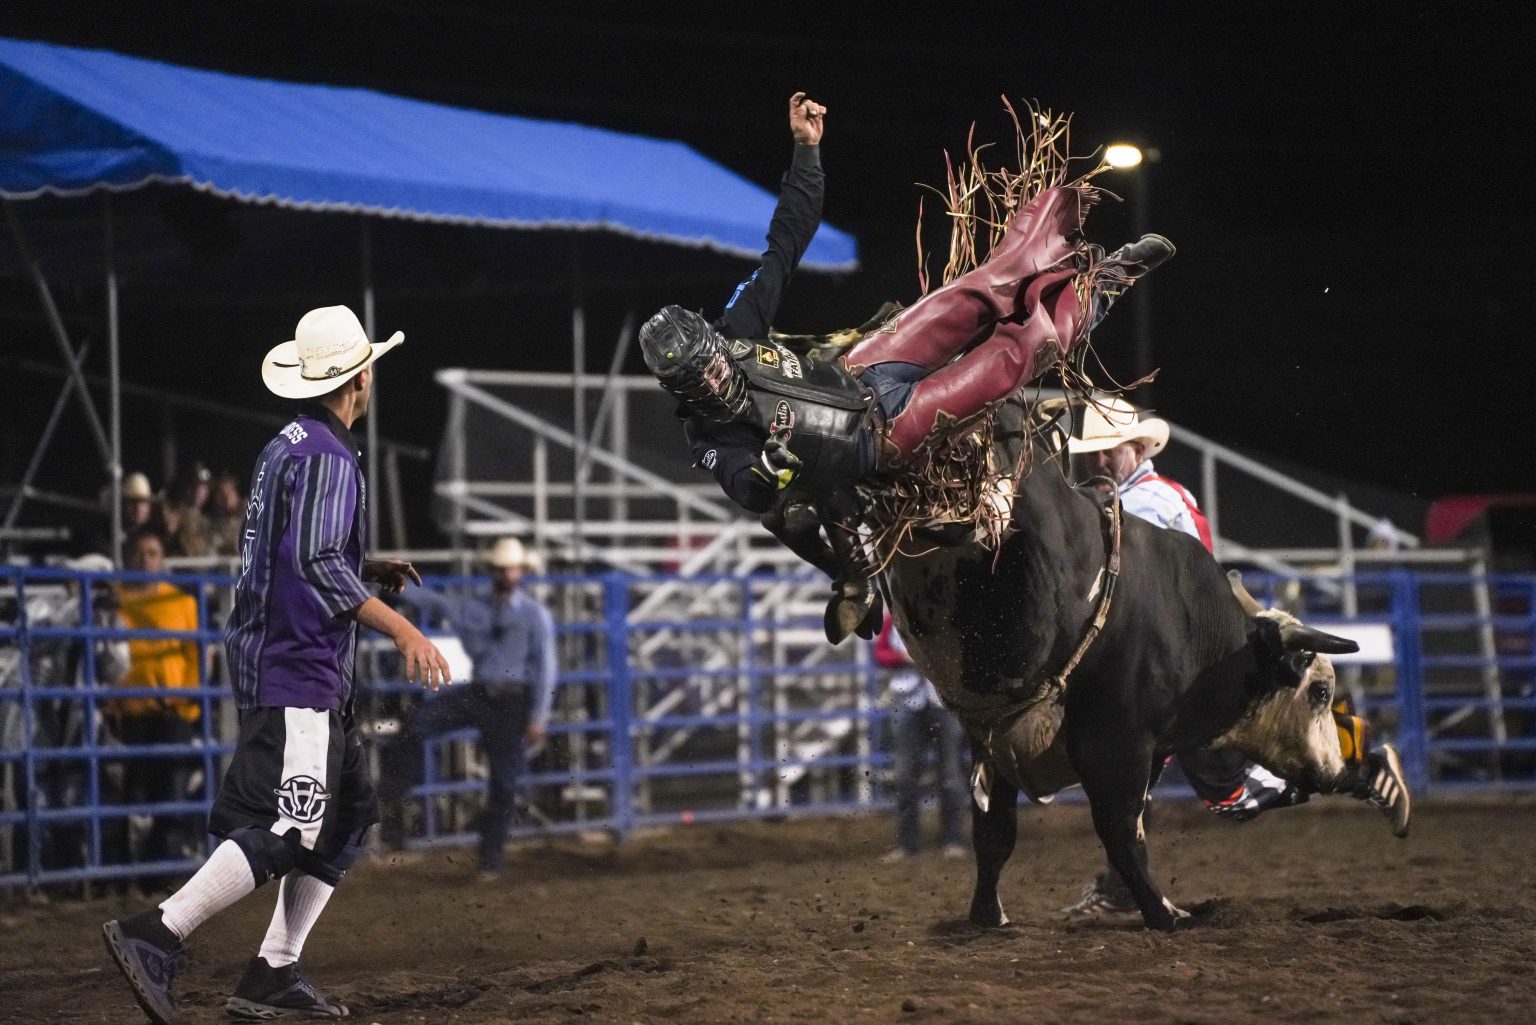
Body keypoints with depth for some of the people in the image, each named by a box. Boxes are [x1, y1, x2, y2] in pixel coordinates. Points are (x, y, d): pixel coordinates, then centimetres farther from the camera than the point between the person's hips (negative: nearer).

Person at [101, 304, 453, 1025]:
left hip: (312, 673, 10)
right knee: (289, 828, -14)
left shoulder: (287, 446, 16)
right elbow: (318, 566, -24)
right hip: (295, 673, -10)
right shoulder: (327, 457, -14)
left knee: (346, 818, 13)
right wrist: (403, 631, -24)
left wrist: (367, 572, 17)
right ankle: (154, 936, -18)